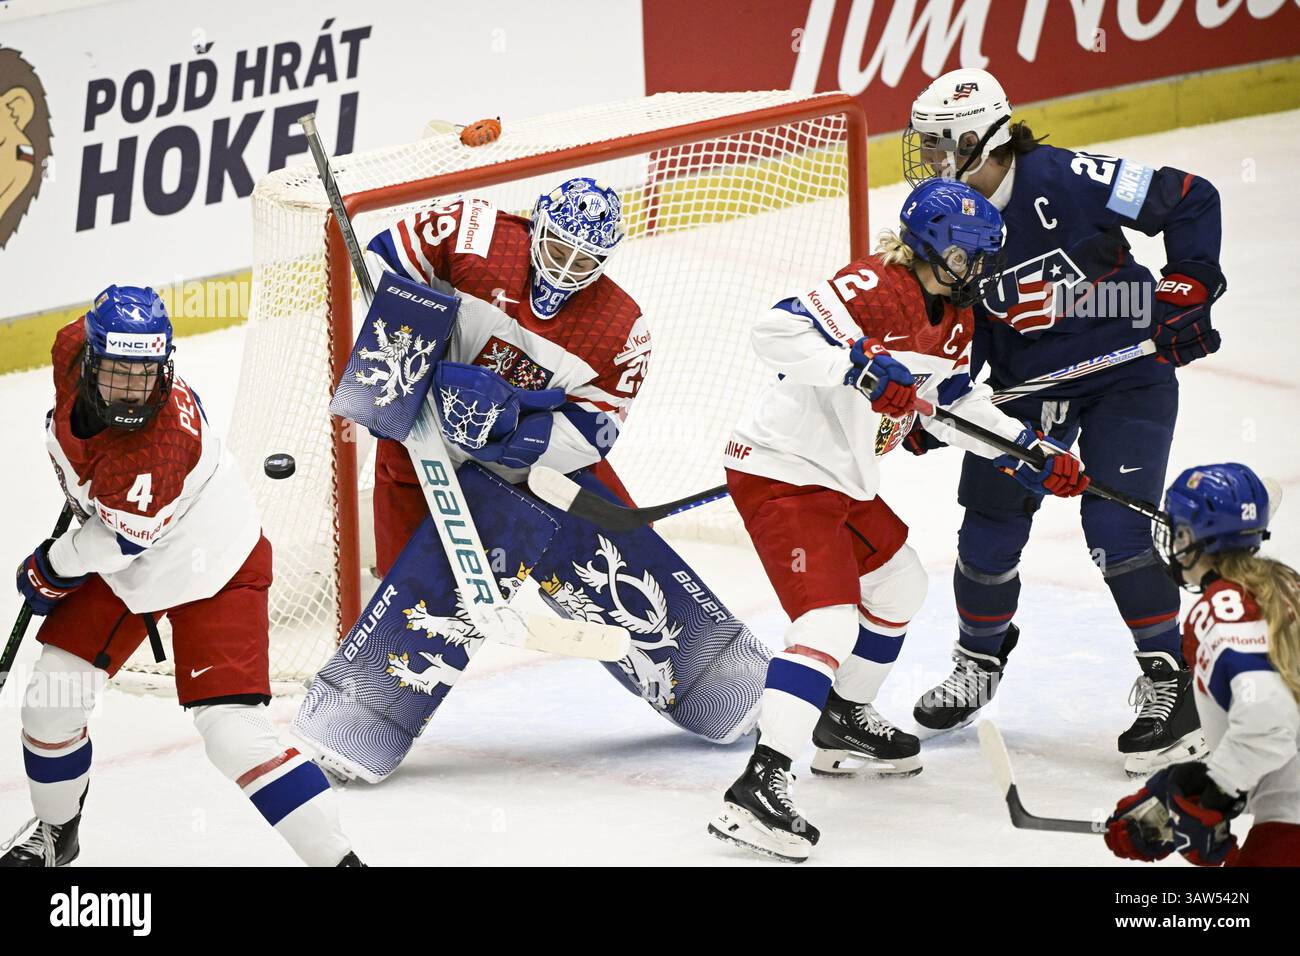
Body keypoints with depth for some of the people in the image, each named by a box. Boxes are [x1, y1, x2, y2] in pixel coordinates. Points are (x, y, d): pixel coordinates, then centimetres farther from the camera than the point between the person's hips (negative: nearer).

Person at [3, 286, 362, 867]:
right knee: (51, 701, 7)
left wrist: (50, 570, -6)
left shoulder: (158, 448, -39)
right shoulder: (72, 348, -18)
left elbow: (120, 541, -26)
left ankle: (335, 857, -14)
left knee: (233, 735, -20)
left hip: (212, 573, -8)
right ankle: (55, 833, 35)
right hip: (124, 574, 8)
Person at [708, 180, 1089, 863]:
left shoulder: (951, 314, 8)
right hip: (781, 476, -11)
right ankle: (757, 789, -28)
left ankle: (843, 724, 46)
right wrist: (861, 367, -42)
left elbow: (957, 403, 19)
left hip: (841, 479, 11)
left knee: (898, 584, 28)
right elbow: (777, 332, -33)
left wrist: (1035, 455, 11)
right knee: (830, 621, -21)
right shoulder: (872, 289, -23)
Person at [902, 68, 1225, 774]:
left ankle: (1168, 681, 1)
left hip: (1126, 375, -5)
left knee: (1116, 528, -15)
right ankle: (980, 658, 33)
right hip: (1024, 385, 5)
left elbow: (1191, 199, -17)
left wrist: (1186, 290, -19)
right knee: (989, 526, 4)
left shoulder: (1067, 182, -23)